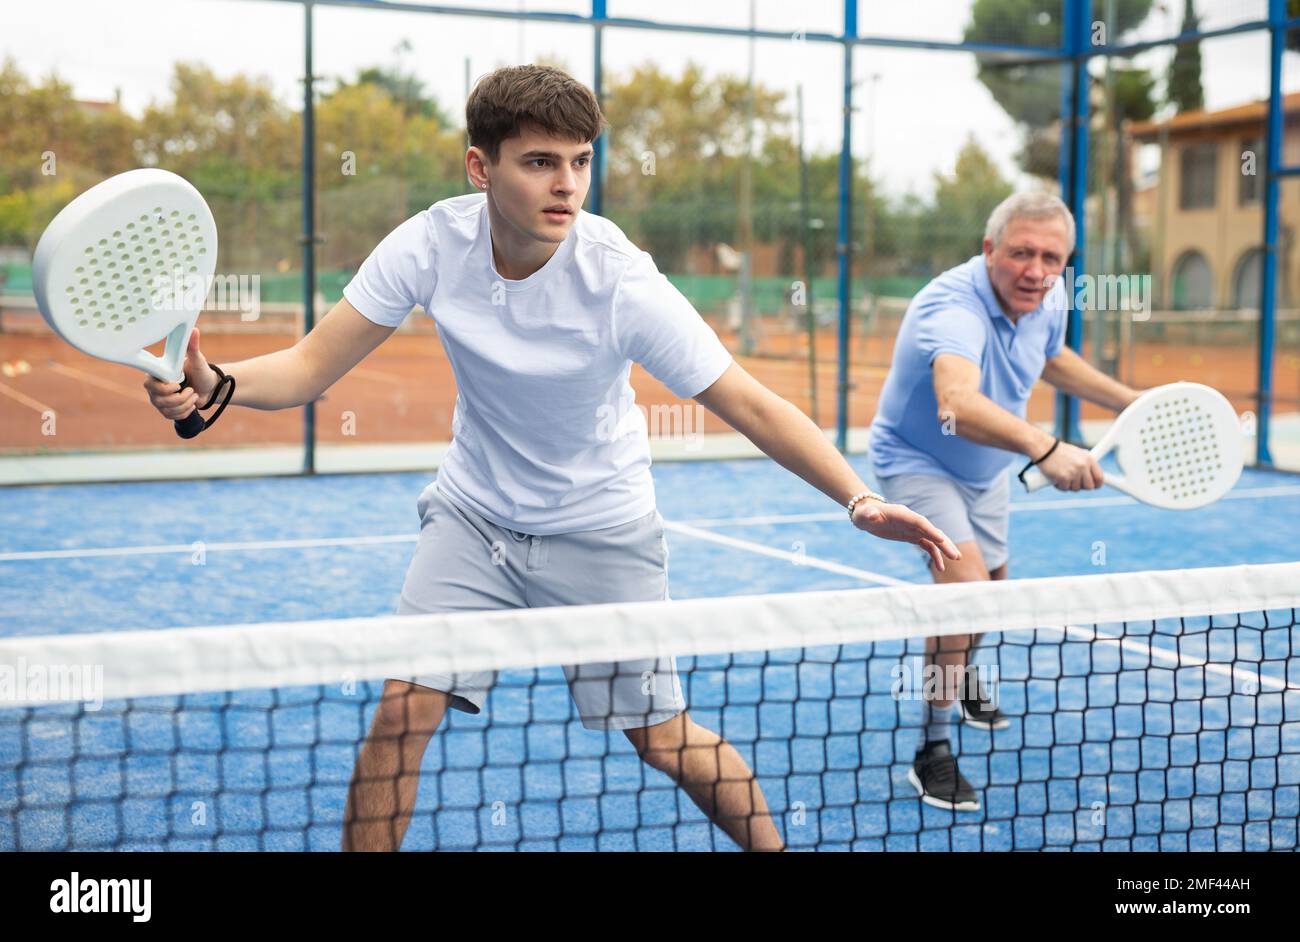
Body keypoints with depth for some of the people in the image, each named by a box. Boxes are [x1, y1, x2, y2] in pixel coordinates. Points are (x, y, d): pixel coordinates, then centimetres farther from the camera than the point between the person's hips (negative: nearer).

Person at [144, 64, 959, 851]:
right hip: (473, 515, 2)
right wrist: (213, 385, -36)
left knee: (661, 739, 4)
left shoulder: (619, 280, -27)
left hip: (601, 531, -2)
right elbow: (312, 366, -16)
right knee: (402, 711, -9)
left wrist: (860, 501, -35)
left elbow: (752, 407, -24)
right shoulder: (433, 242, -19)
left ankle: (774, 844, 30)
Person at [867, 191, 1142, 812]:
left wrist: (1131, 402, 8)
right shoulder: (954, 307, -39)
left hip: (988, 468, 8)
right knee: (963, 575, -27)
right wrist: (1044, 448, -74)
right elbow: (957, 403, -60)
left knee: (992, 579, 25)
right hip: (916, 461, -8)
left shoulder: (1048, 298, -14)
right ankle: (934, 753, -15)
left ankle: (961, 678, 57)